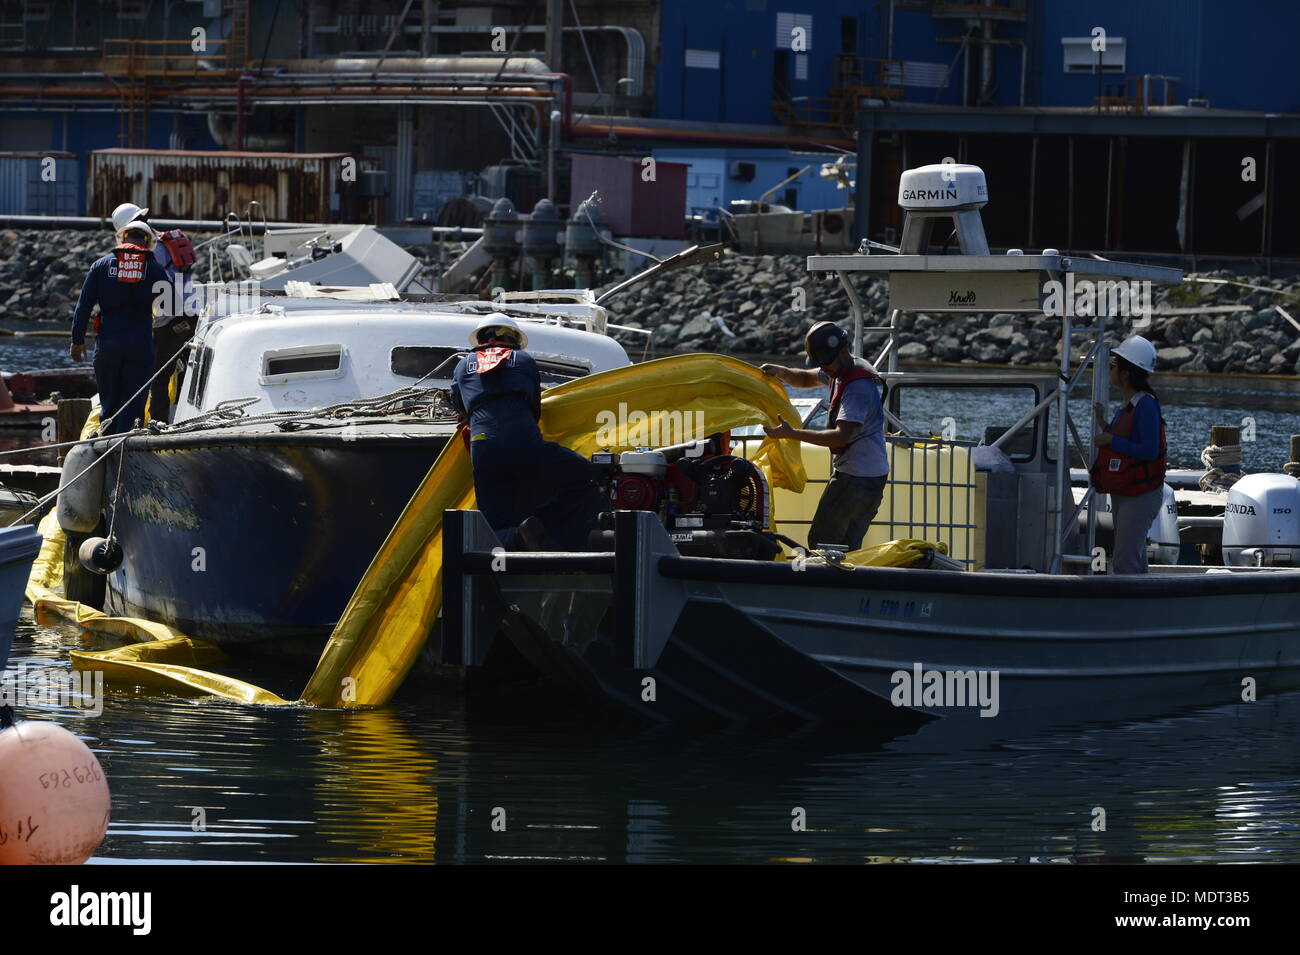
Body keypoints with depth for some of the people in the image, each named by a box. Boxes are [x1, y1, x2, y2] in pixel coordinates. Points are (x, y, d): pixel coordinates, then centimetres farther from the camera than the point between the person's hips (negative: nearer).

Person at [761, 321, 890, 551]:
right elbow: (806, 379, 27)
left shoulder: (859, 387, -21)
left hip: (855, 478, -10)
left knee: (821, 542, -9)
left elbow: (842, 436, -28)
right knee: (848, 547, 9)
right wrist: (781, 372, 4)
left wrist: (791, 434, -29)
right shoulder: (840, 371, 10)